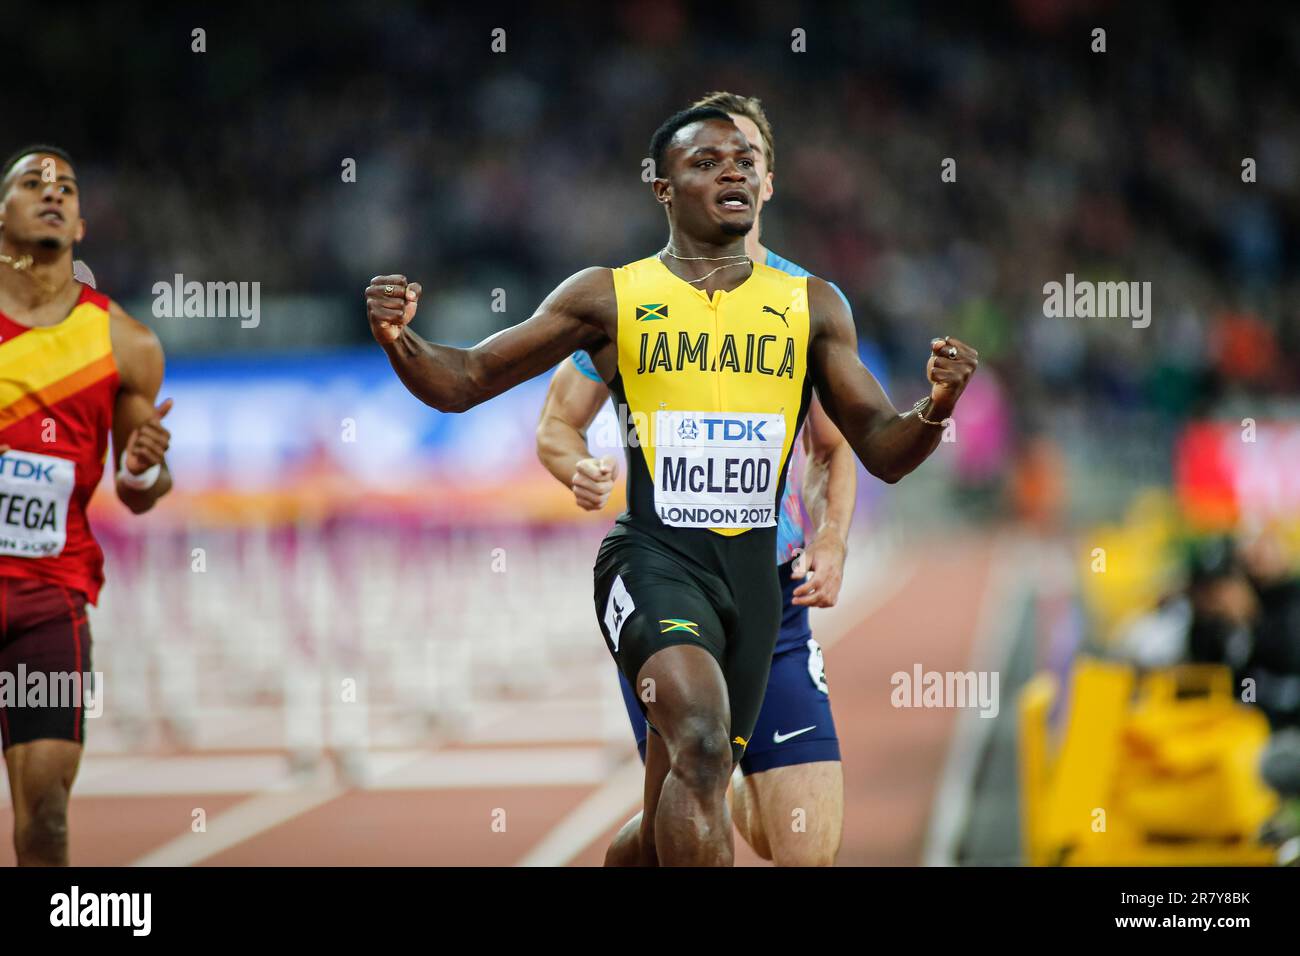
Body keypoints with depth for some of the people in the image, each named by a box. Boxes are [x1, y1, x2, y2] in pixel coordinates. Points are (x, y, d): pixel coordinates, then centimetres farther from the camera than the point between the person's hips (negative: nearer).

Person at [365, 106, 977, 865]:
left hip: (754, 572, 4)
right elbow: (463, 383, 4)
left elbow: (885, 453, 9)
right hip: (653, 557, -4)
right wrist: (400, 341, -17)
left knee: (669, 828, 11)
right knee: (703, 739, -31)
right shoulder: (610, 296, 2)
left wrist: (935, 409, -14)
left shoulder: (811, 306, 9)